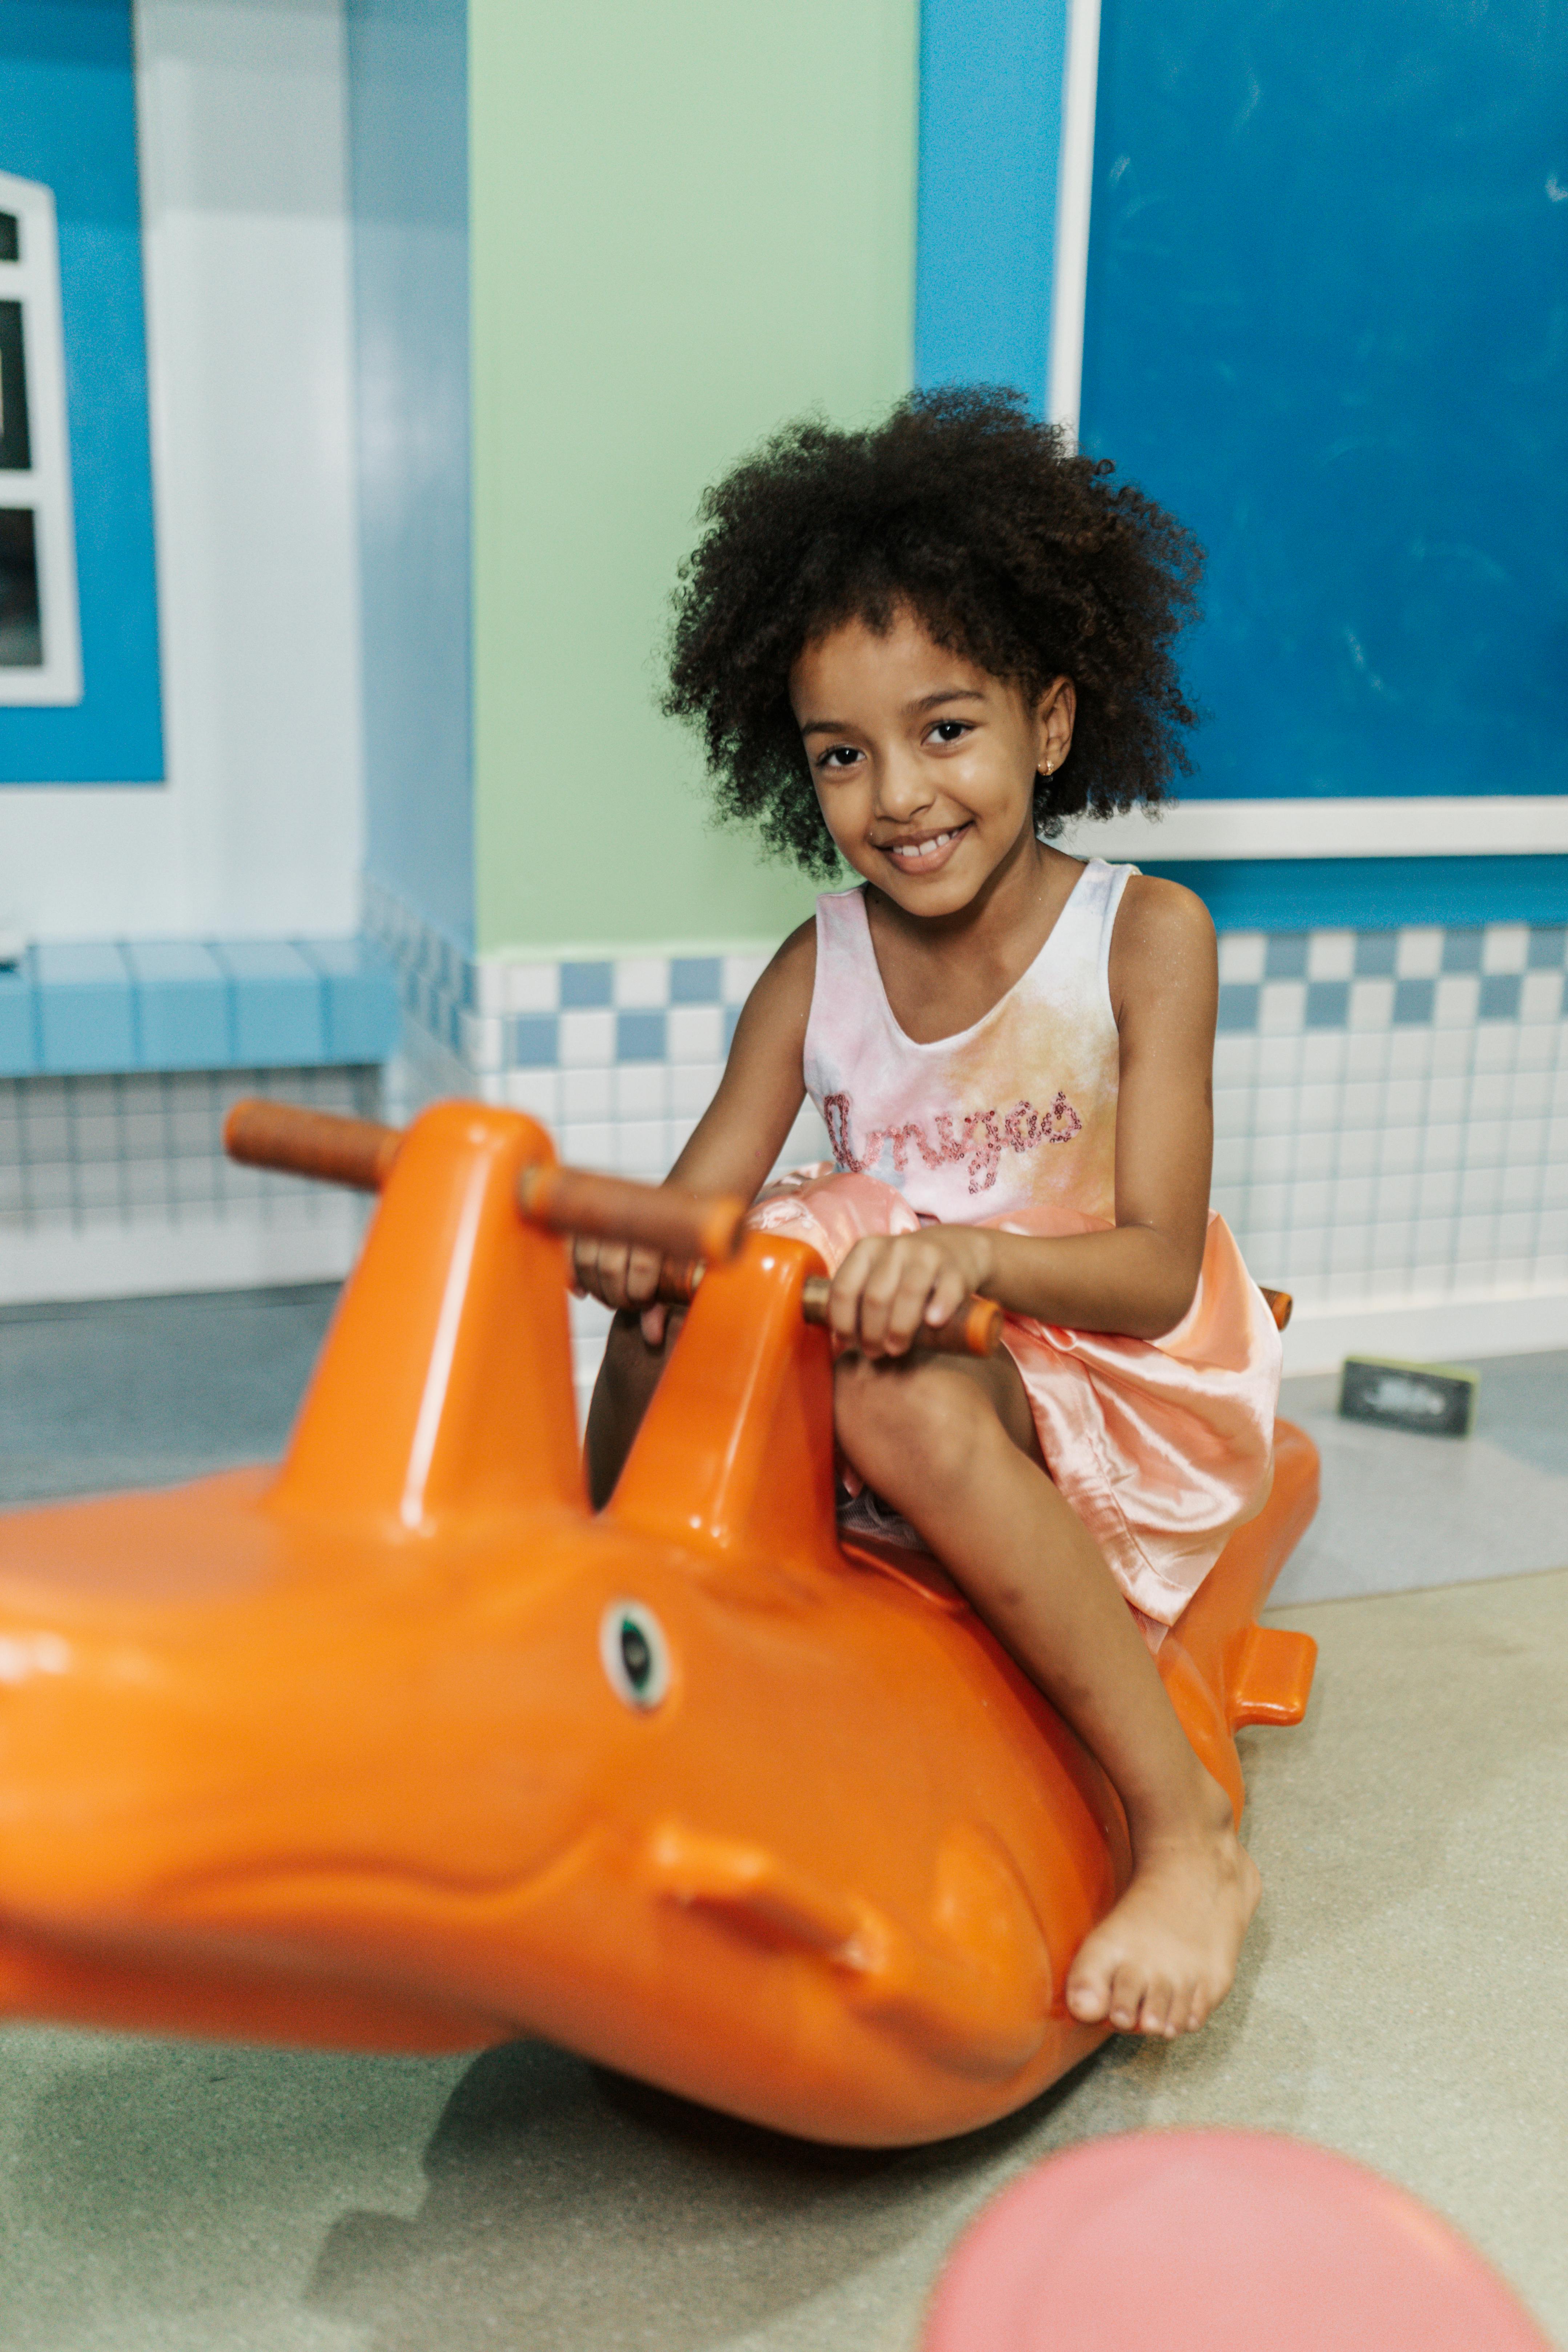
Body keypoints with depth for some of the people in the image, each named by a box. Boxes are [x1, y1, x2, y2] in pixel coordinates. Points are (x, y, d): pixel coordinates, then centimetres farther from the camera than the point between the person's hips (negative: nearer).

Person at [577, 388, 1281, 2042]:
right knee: (666, 1308, -17)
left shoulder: (1144, 936, -12)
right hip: (902, 1341, 5)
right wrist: (634, 1244, -33)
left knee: (907, 1401, -34)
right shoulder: (817, 971, -1)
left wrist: (976, 1253, -39)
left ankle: (1188, 1834, -22)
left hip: (1111, 1392, -4)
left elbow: (1154, 1273, -18)